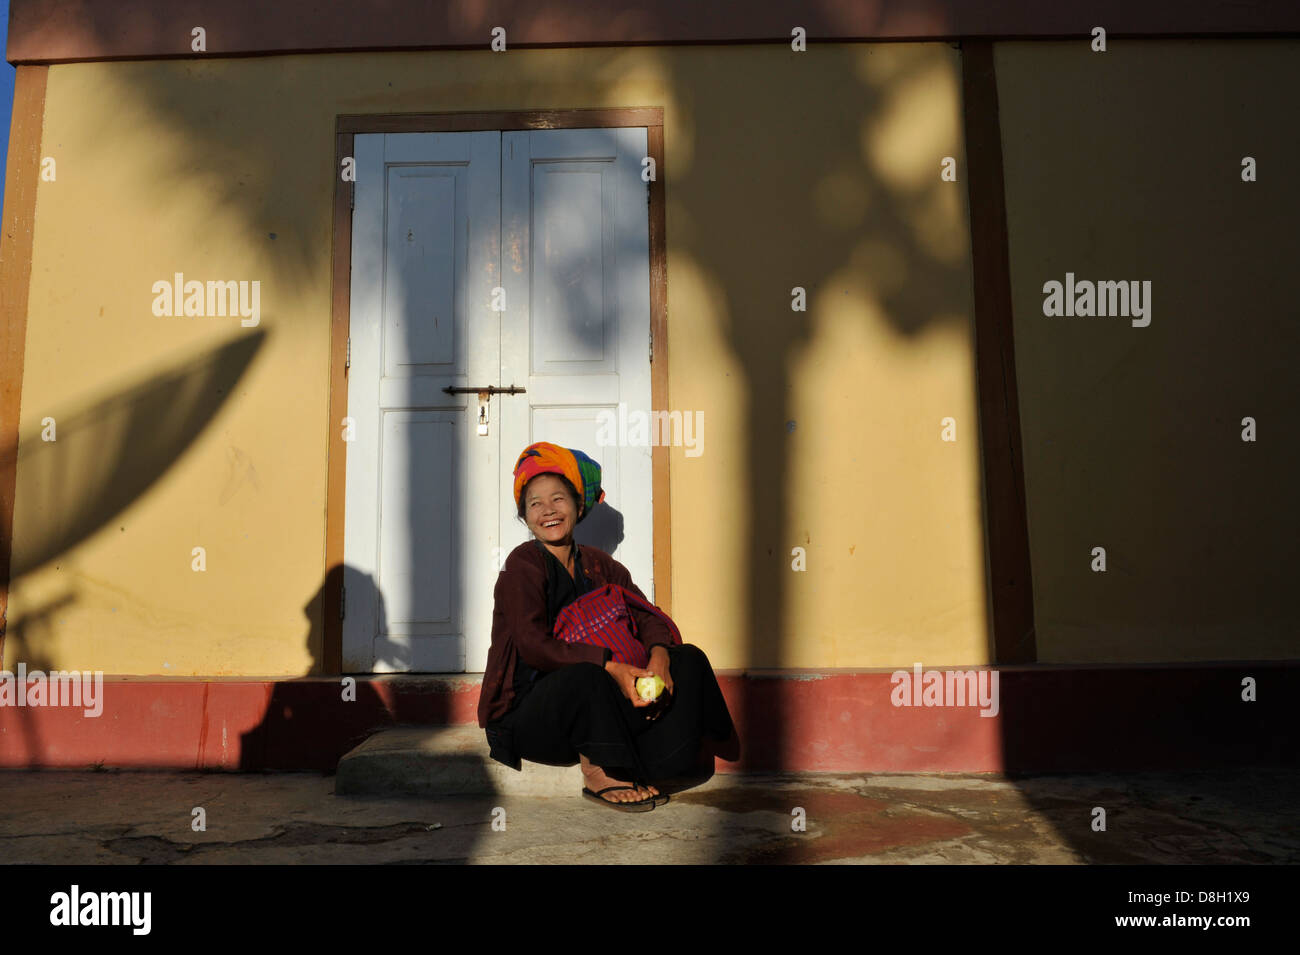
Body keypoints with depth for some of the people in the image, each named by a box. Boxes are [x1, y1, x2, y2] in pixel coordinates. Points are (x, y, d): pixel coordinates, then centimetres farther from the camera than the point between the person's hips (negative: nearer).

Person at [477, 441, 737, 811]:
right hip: (527, 718, -6)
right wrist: (609, 667, -31)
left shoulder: (600, 565, 10)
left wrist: (659, 657, -21)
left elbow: (647, 618, 2)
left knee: (689, 658, -6)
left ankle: (645, 770, -13)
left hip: (593, 707, 6)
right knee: (582, 674, -39)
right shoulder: (523, 564, -8)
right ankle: (599, 774, -18)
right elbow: (533, 646, -21)